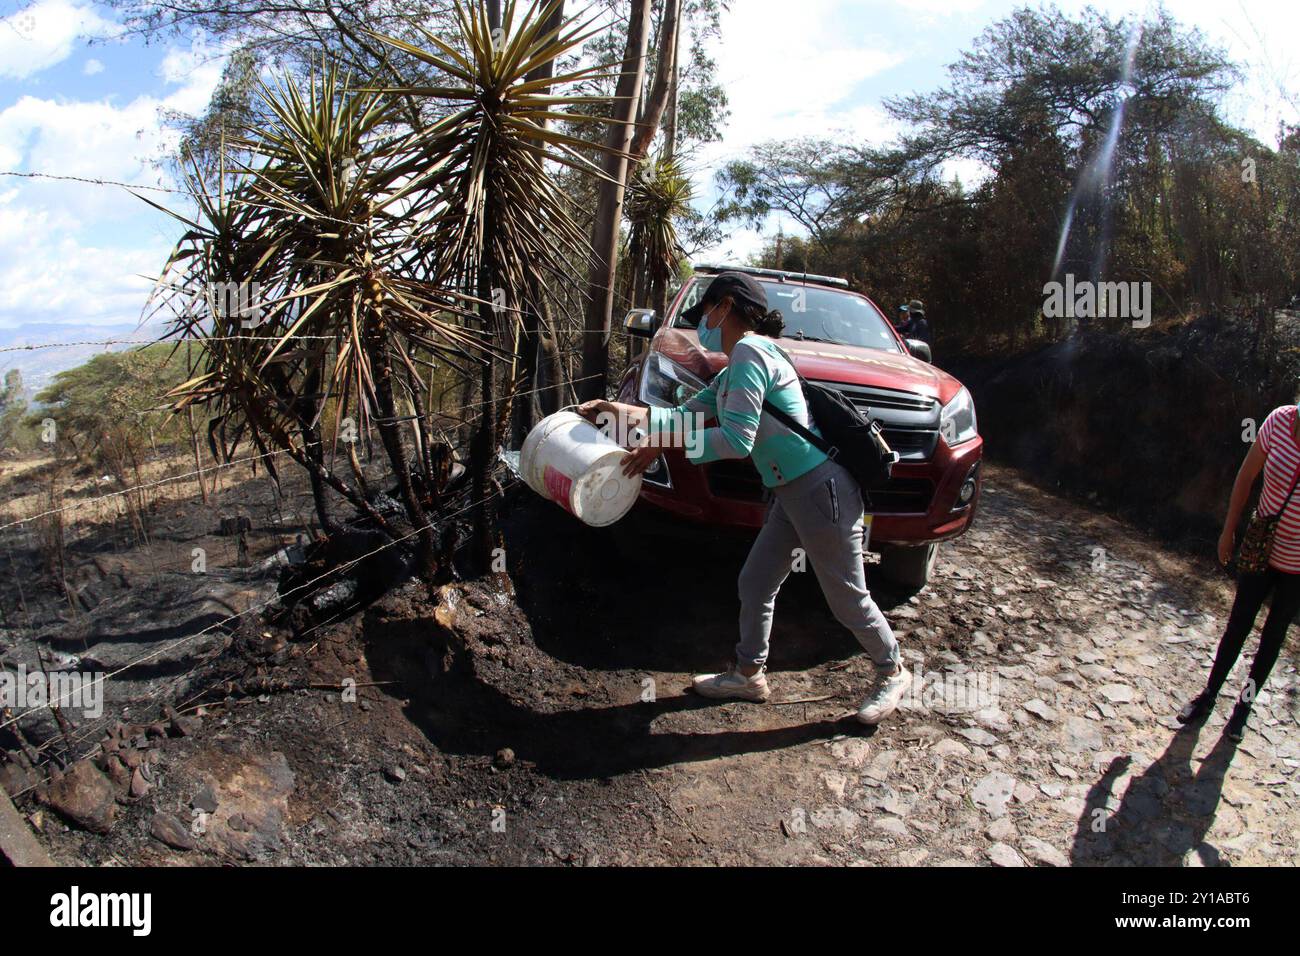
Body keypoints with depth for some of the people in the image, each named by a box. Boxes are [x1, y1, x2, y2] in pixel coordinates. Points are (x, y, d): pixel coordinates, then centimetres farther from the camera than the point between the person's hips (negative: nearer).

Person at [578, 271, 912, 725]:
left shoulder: (748, 352, -16)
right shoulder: (734, 369, 16)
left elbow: (736, 440, -23)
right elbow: (687, 416, 16)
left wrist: (661, 444, -15)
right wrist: (626, 411, 9)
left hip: (821, 490, -10)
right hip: (792, 493, 10)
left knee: (848, 600, 6)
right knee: (755, 584, 15)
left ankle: (893, 673, 28)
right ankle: (749, 673, 31)